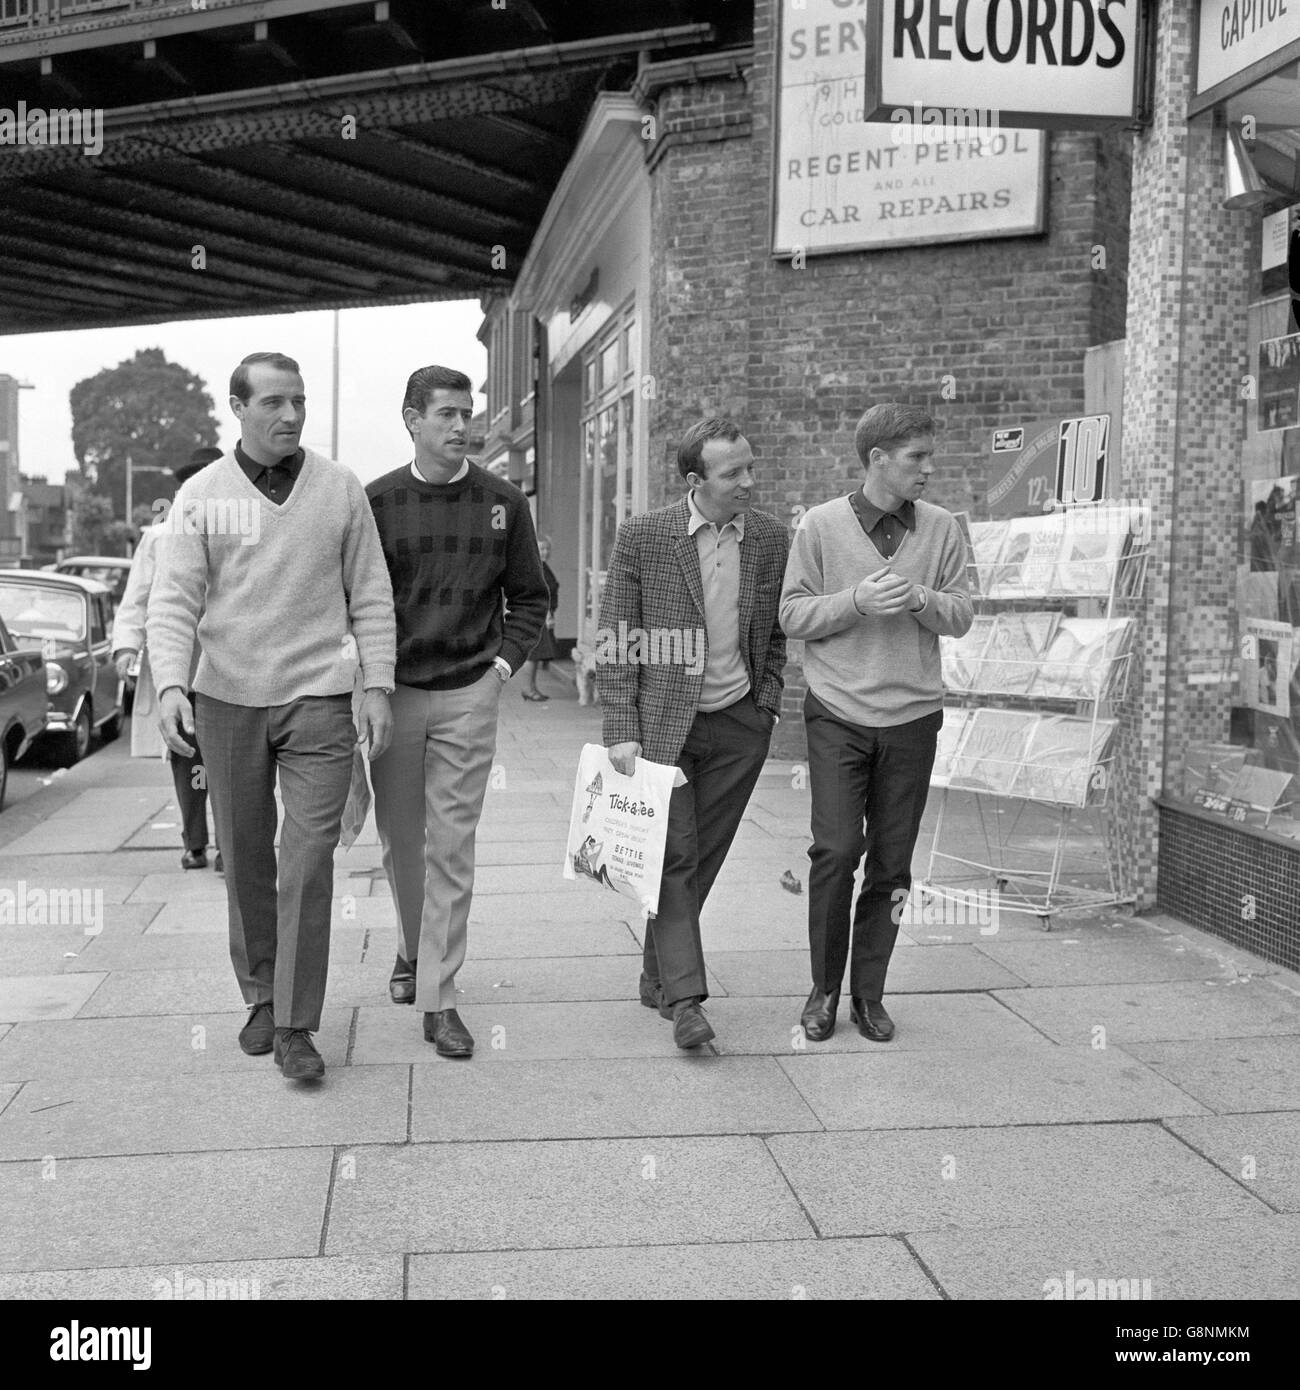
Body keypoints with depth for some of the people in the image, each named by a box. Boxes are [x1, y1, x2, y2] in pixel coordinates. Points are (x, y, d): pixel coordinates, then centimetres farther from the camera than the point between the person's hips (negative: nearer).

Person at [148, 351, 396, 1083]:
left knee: (309, 863, -7)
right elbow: (174, 602, -4)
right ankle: (261, 996, 28)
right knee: (245, 860, 11)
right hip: (227, 700, 1)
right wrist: (172, 684, -19)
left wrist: (379, 687, -3)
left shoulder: (340, 488, 2)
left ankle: (296, 1027, -1)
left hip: (318, 698, -1)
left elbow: (371, 597, 4)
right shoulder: (202, 496, 1)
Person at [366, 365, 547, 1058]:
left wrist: (504, 662, 0)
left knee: (451, 847, -2)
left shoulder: (503, 502, 1)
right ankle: (413, 947, 38)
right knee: (400, 839, 12)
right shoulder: (377, 501, -1)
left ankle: (438, 997, 4)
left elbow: (529, 597, 11)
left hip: (468, 694, -1)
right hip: (392, 691, 1)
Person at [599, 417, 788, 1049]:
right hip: (662, 723, -3)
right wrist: (621, 730, -9)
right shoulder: (642, 536, -7)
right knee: (673, 856, -7)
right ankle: (684, 997, -4)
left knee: (702, 858, 8)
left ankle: (656, 978, 24)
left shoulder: (771, 537, 3)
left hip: (739, 725, 3)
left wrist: (768, 704, 5)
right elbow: (615, 640, -4)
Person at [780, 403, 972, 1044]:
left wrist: (918, 597, -15)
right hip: (838, 714, -2)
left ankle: (868, 992, 20)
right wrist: (857, 600, -16)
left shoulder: (941, 528, 4)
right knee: (836, 849, -8)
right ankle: (824, 988, 11)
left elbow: (961, 616, 5)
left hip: (911, 715, 2)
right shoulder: (820, 525, -2)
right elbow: (792, 615, -2)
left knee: (891, 861, 6)